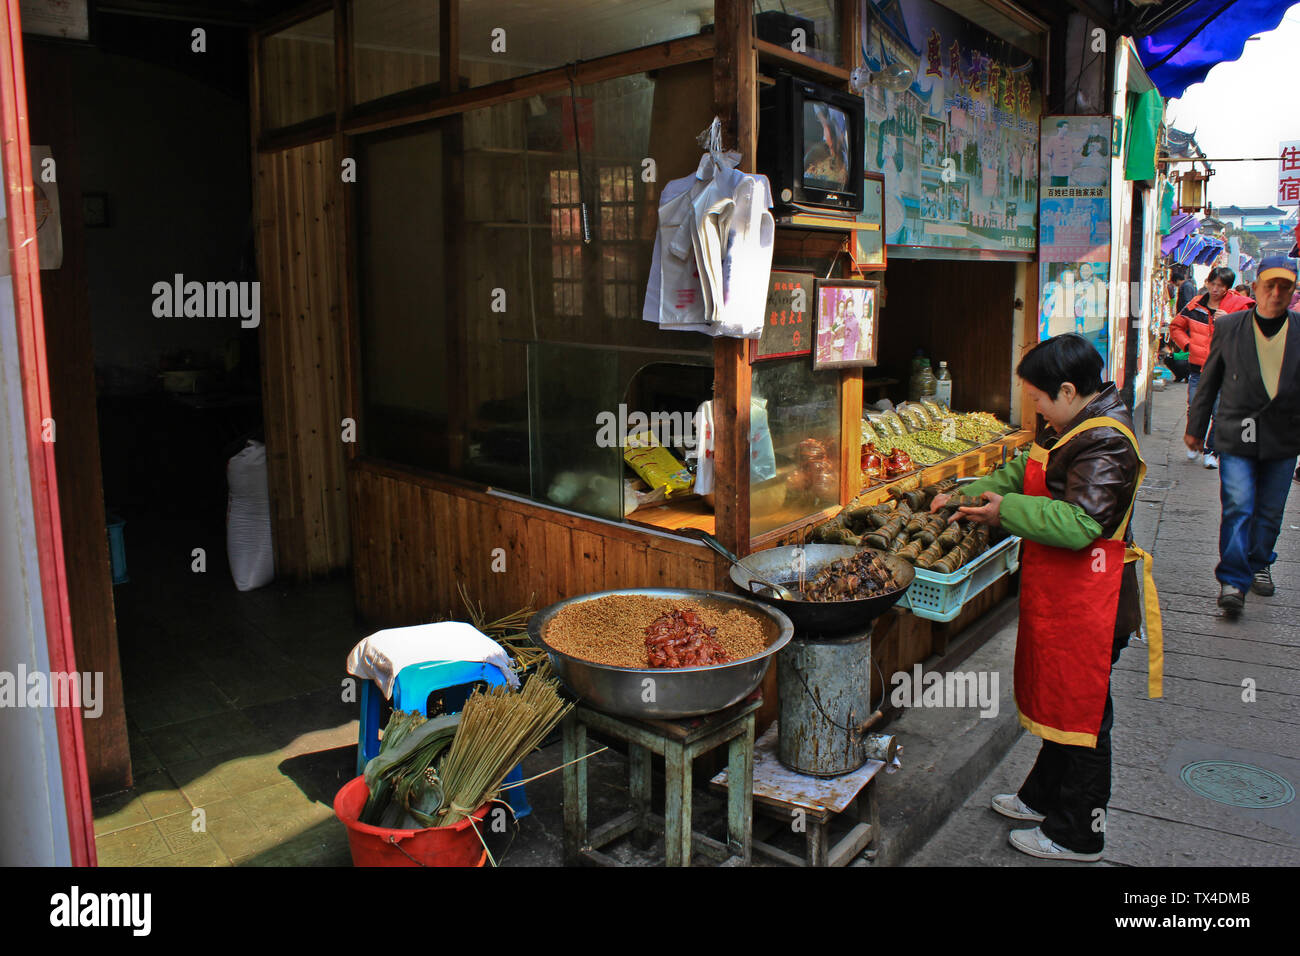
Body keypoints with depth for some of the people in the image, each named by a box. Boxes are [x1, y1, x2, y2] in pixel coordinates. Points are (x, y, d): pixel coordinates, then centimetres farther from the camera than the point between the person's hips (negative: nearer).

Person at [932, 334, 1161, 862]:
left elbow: (1078, 524, -31)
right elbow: (1023, 472, 19)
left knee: (1080, 710, 4)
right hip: (1056, 595, 10)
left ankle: (1076, 835, 20)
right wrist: (965, 495, 9)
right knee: (1055, 697, 22)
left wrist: (1006, 511, -22)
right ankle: (1044, 796, 40)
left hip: (1085, 605, -10)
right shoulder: (1070, 429, 9)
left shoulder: (1106, 444, -23)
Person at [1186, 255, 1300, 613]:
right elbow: (1210, 380, 6)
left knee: (1270, 512, 13)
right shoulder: (1228, 327, -1)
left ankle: (1259, 565, 34)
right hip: (1236, 435, -2)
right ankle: (1233, 579, -1)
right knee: (1238, 507, -8)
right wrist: (1195, 427, 9)